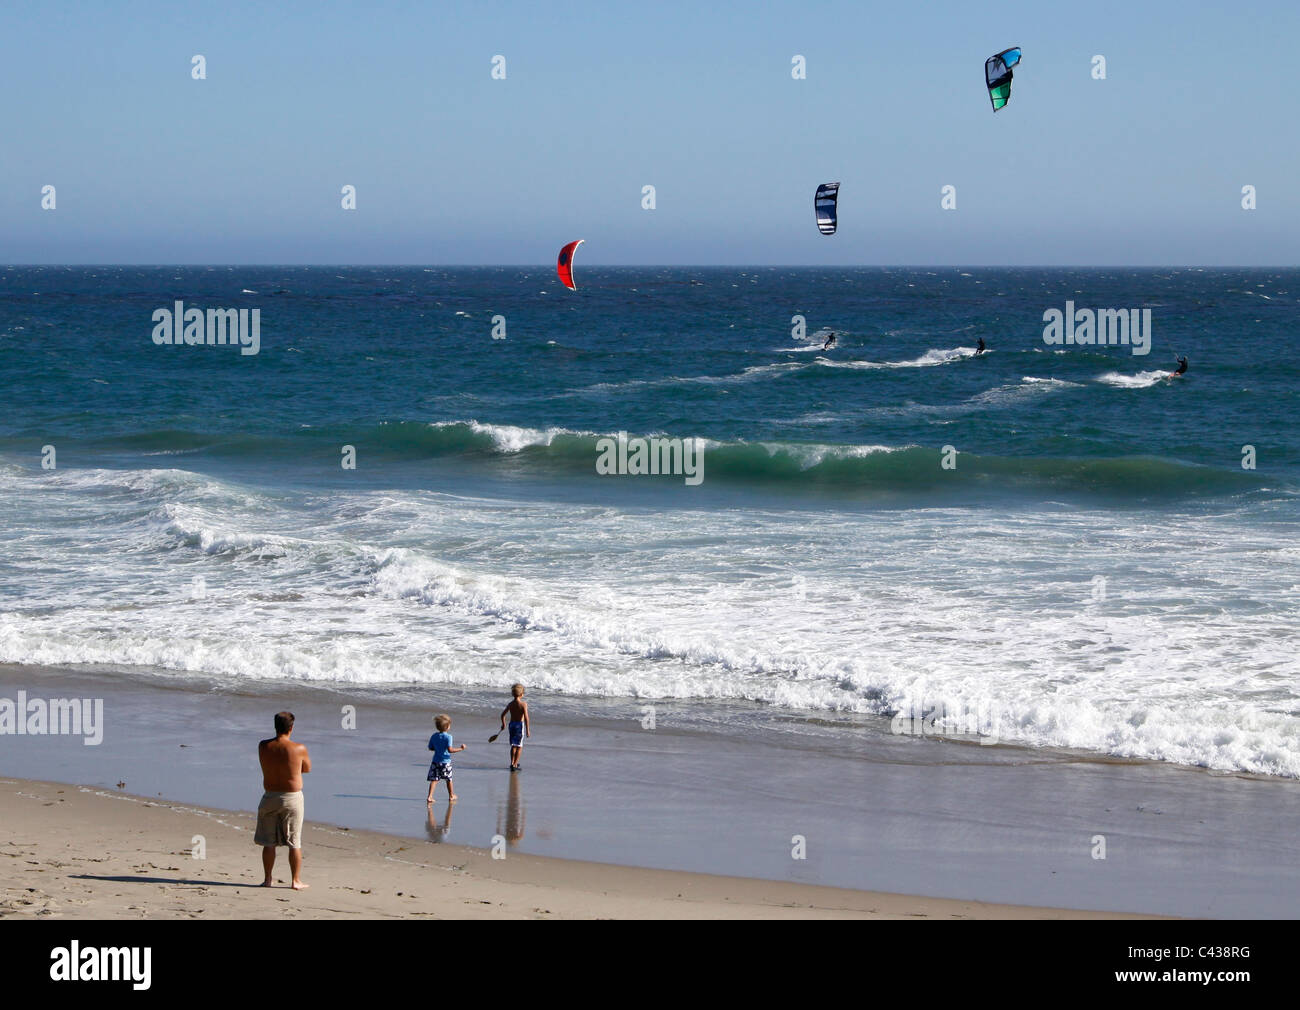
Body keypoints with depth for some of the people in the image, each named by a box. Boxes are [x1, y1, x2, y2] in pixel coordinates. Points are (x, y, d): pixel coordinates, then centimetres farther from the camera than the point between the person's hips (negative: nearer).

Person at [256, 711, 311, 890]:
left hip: (270, 797, 2)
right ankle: (296, 880, 10)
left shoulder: (263, 747, -6)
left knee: (269, 842, 12)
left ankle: (267, 879, 17)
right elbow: (307, 769, 3)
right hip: (292, 798, -2)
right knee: (295, 843, 7)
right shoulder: (299, 749, -14)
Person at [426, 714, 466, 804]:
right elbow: (450, 750, -21)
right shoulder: (448, 737, -14)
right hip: (446, 761, -3)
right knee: (448, 779, 14)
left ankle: (430, 796, -14)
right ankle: (451, 796, 28)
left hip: (436, 761, 3)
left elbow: (430, 748, 8)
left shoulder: (434, 736, 2)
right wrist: (460, 749, -12)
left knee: (434, 779, 1)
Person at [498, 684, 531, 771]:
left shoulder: (511, 704, 2)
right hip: (520, 725, -5)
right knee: (519, 746, 5)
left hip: (512, 724, 5)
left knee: (513, 745, 19)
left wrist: (503, 724, 24)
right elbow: (526, 717, -18)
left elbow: (503, 715, 6)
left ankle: (512, 763, 26)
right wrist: (527, 730, -14)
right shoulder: (523, 704, -13)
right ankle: (515, 765, 1)